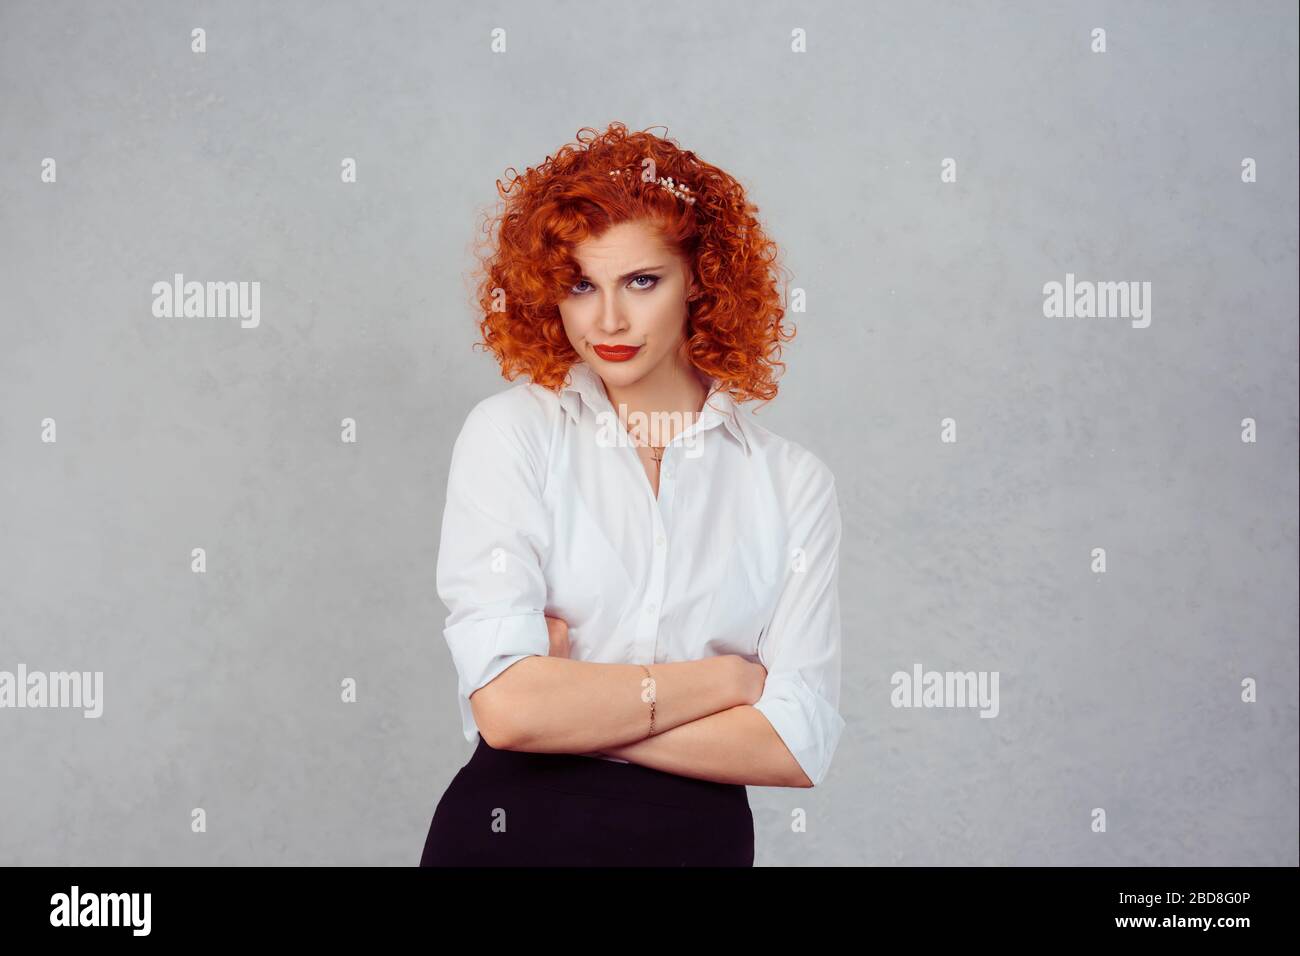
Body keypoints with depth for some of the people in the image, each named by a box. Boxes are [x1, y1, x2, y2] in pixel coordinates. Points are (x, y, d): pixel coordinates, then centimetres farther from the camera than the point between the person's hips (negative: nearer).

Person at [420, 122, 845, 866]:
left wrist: (571, 706, -16)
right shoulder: (509, 434, -9)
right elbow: (506, 705, -18)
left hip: (703, 835, 2)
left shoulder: (793, 481, -4)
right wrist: (722, 678, -10)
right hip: (514, 826, -1)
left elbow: (799, 745, -10)